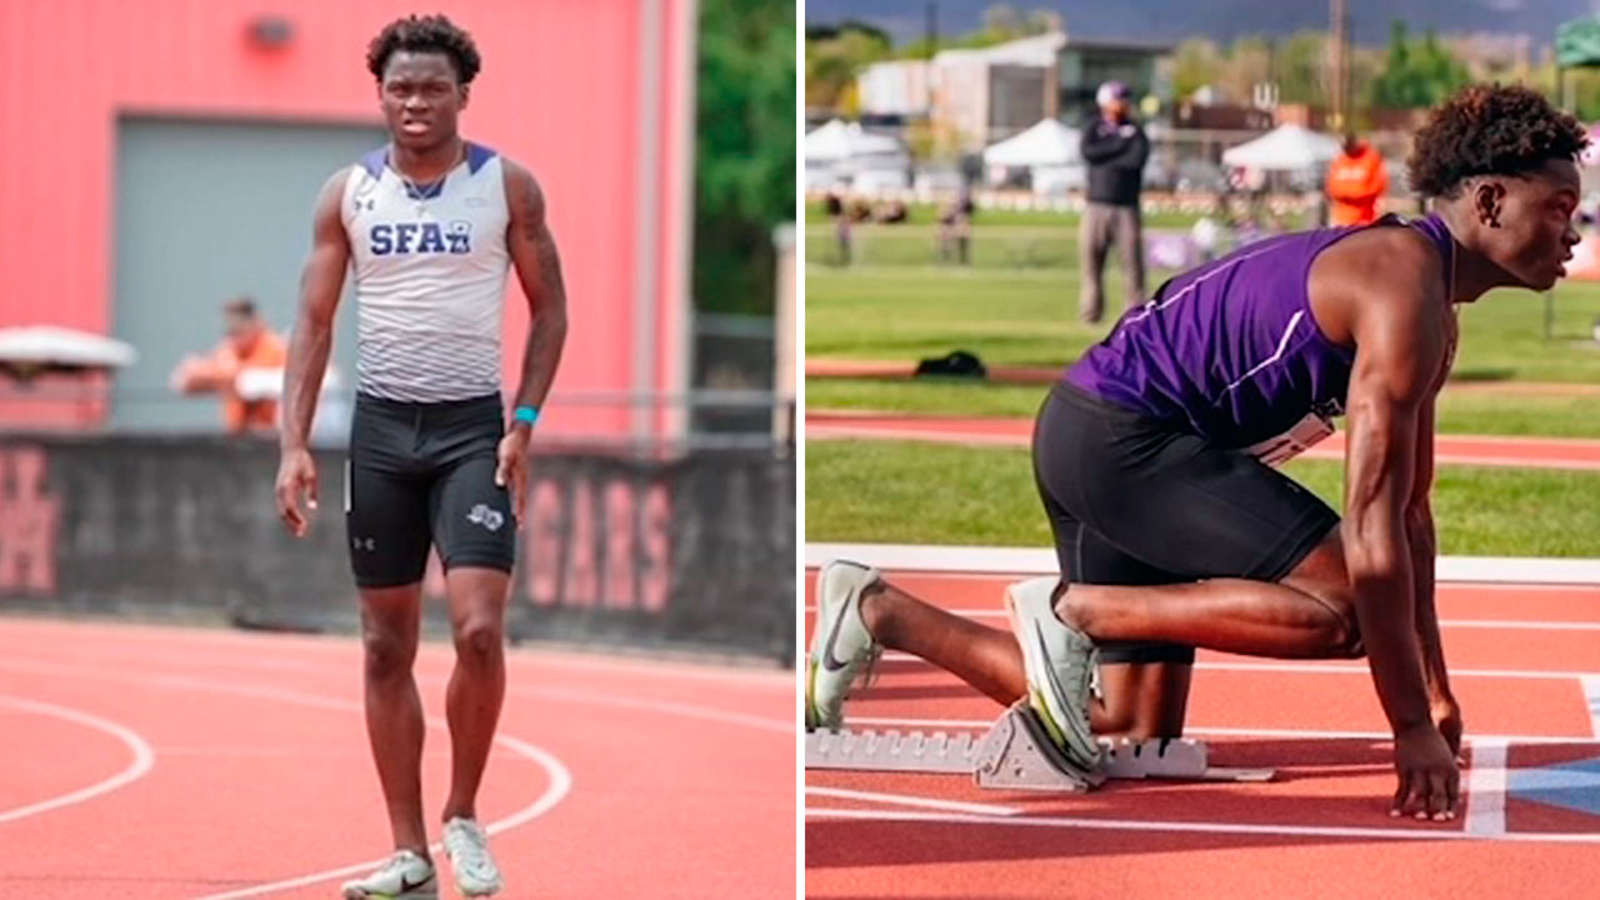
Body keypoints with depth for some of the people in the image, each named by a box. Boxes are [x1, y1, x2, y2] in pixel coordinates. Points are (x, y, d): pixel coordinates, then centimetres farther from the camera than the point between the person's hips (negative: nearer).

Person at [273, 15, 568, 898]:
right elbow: (315, 322, 5)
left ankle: (463, 818, 5)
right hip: (380, 426, 3)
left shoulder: (506, 185, -2)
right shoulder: (348, 193, 3)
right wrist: (293, 445, -4)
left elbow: (549, 306, 4)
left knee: (478, 631, -15)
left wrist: (525, 423, -7)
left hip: (472, 426, -2)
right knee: (386, 645, 5)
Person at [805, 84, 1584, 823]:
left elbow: (1408, 511, 21)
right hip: (1121, 435, -11)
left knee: (1134, 738, 15)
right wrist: (1413, 729, -20)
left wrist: (1436, 692, 18)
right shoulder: (1403, 293, -19)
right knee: (1342, 607, -25)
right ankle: (1071, 607, -13)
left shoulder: (1430, 313, 14)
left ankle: (874, 612, 22)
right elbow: (1371, 531, -23)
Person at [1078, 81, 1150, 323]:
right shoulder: (1094, 129, 11)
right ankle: (1090, 310, 4)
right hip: (1097, 206, 1)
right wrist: (1120, 143, -8)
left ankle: (1136, 310, -2)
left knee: (1133, 259, -6)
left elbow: (1138, 159, -12)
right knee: (1090, 257, -2)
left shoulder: (1135, 132, 7)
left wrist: (1105, 158, -8)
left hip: (1127, 208, -1)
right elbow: (1088, 152, -10)